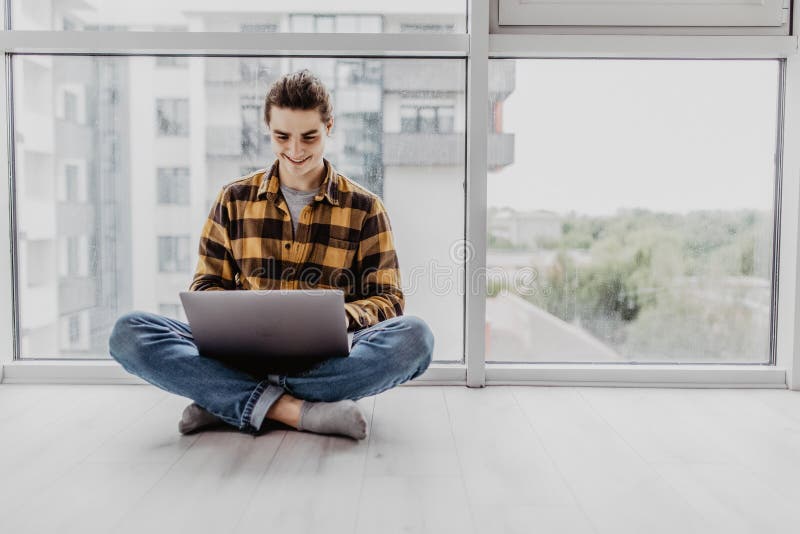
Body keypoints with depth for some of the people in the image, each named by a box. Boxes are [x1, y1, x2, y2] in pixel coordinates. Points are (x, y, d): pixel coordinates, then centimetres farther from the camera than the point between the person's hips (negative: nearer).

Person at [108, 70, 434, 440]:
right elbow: (205, 286, 12)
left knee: (414, 336, -31)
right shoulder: (234, 200, 11)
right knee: (128, 333, -21)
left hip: (326, 360, 0)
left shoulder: (365, 209, 7)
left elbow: (388, 300, 5)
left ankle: (225, 403, -24)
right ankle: (298, 411, -28)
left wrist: (340, 316, -18)